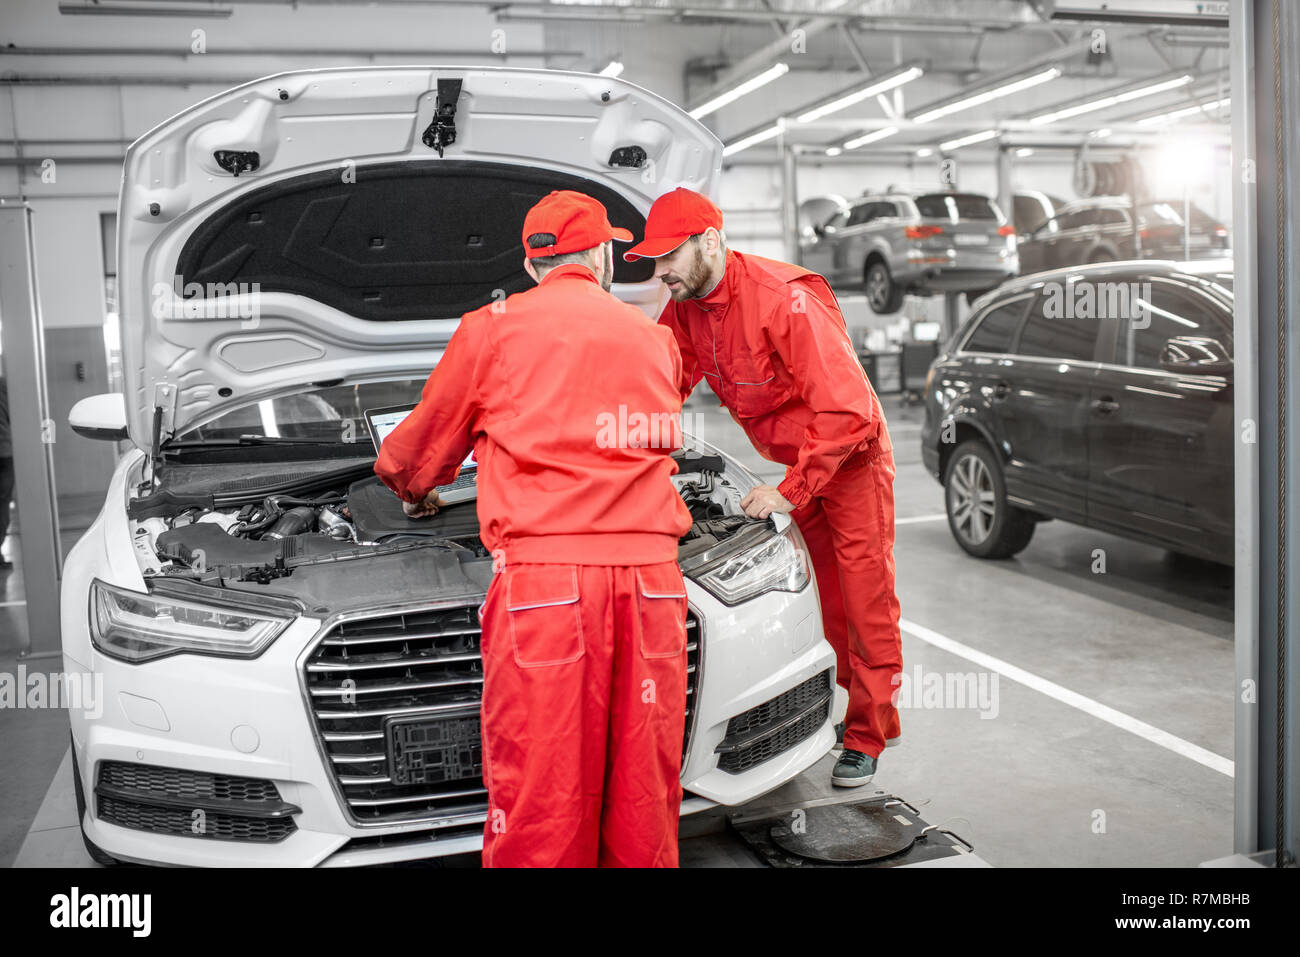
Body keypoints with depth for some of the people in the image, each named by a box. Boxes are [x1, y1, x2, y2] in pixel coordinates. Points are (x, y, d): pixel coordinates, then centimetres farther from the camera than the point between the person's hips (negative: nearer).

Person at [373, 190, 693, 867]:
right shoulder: (655, 336, 20)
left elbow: (414, 453, 23)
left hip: (543, 573, -4)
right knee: (643, 797, 10)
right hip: (651, 577, 4)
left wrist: (417, 495, 45)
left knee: (539, 798, 0)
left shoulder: (493, 328, 10)